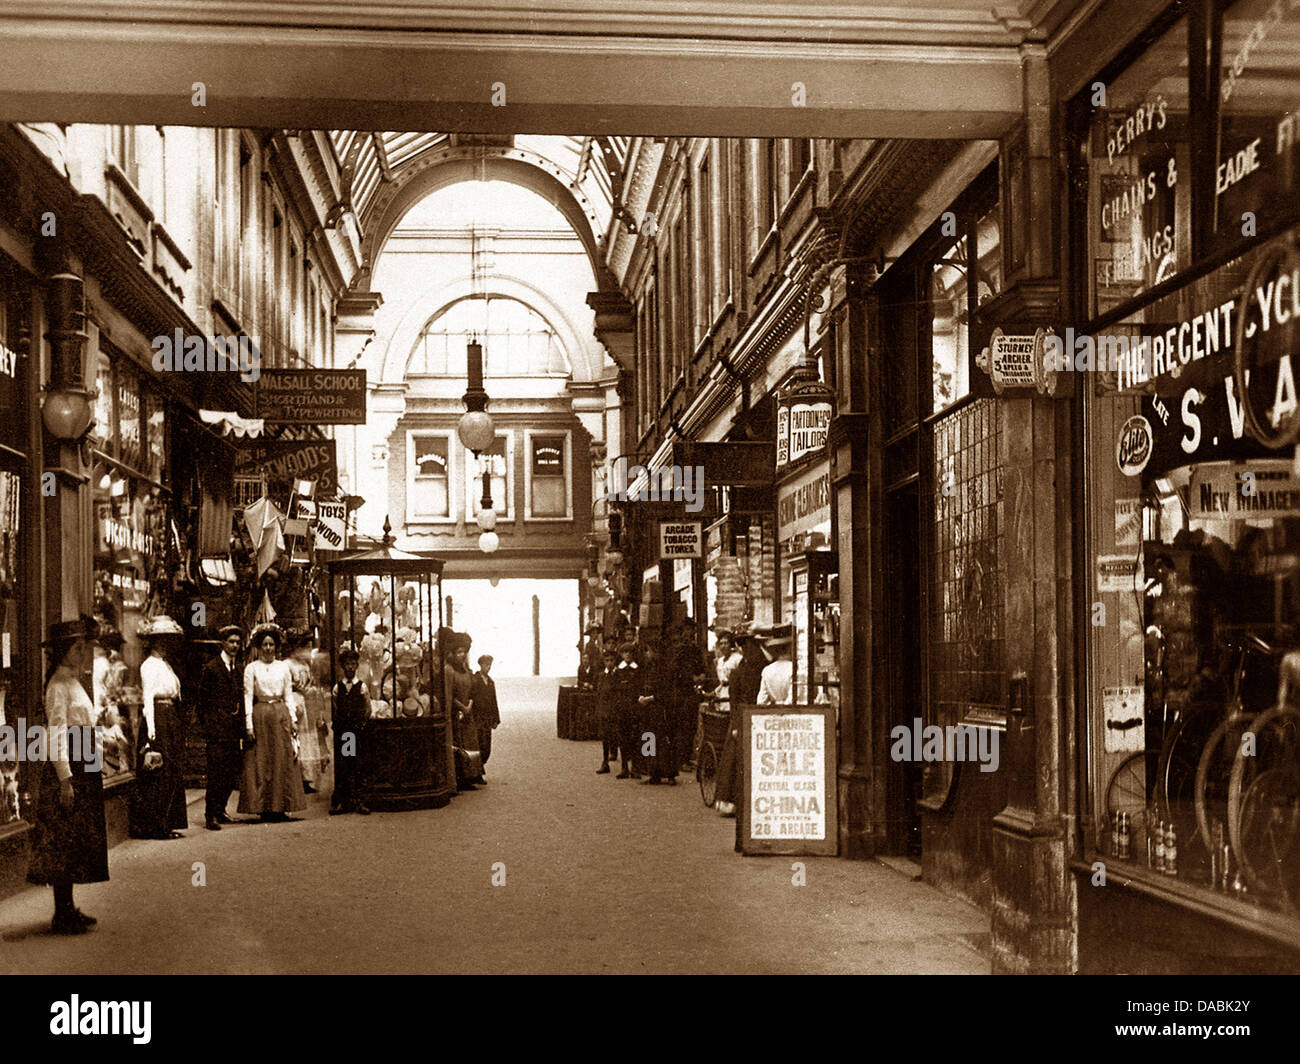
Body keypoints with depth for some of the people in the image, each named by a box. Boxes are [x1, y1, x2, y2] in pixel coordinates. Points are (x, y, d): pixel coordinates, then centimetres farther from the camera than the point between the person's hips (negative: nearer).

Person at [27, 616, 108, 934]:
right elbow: (57, 735, -19)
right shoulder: (58, 687, -13)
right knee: (65, 842, -5)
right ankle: (62, 916, 0)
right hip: (66, 769, -10)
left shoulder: (74, 683, 16)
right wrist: (65, 780, -22)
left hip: (82, 768, 10)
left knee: (75, 842, 13)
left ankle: (67, 908, 20)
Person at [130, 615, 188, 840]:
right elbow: (148, 699, -16)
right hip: (158, 722, -9)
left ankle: (165, 825, 14)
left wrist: (179, 733, 17)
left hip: (170, 723, 9)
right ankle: (151, 826, -1)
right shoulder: (150, 665, -10)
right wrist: (151, 731, -21)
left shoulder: (165, 665, 17)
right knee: (158, 775, -6)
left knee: (171, 774, 10)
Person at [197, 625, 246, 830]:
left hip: (234, 729, 6)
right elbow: (202, 702, -3)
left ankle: (220, 811, 22)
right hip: (217, 728, -6)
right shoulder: (211, 668, -4)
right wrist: (206, 730, -7)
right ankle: (210, 817, -2)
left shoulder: (239, 669, 15)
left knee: (232, 773, 8)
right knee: (216, 774, -7)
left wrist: (241, 731, 12)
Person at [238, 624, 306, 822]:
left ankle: (280, 807, 7)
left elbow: (288, 696, 12)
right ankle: (263, 808, 3)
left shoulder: (283, 667, 10)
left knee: (282, 760, 2)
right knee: (260, 761, -1)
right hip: (260, 715, -3)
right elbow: (248, 697, -2)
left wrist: (292, 721, 5)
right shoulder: (252, 668, 1)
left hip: (281, 715, 3)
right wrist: (249, 725, -8)